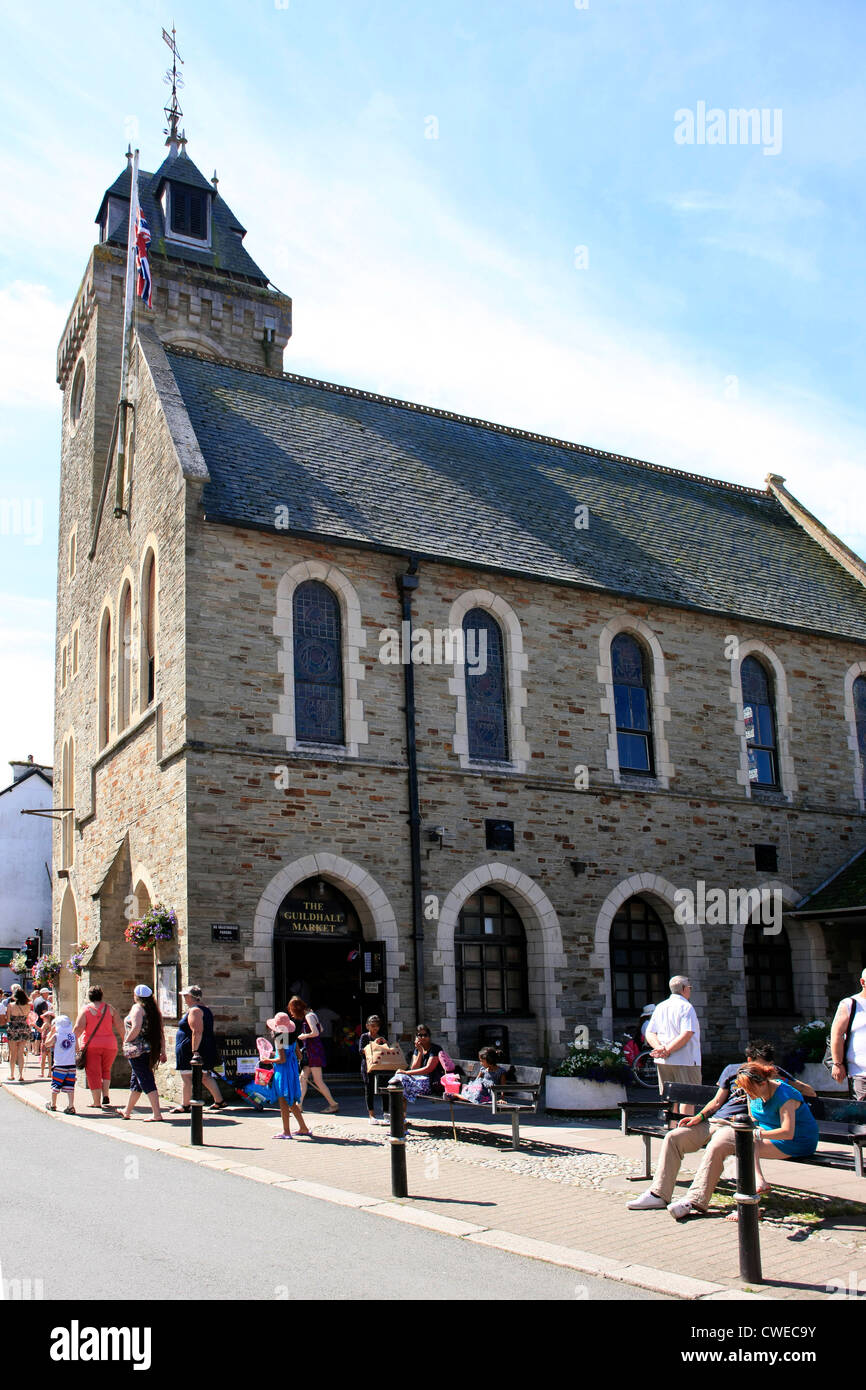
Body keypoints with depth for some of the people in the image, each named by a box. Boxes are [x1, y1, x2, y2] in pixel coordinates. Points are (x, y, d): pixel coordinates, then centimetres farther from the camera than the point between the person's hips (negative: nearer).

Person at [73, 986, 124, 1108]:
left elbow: (78, 1028, -13)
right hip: (109, 1045, 2)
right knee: (106, 1070, 22)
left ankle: (96, 1103, 4)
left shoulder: (85, 1009, -2)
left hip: (91, 1046, -2)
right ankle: (105, 1097, 9)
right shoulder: (109, 1008, 4)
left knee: (93, 1074, 5)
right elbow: (120, 1026, 0)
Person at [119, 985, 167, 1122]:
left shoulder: (137, 1007, -9)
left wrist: (126, 1040, -9)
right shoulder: (154, 1010, 12)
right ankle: (127, 1112, 32)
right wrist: (162, 1051, 13)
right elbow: (161, 1033, 11)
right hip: (151, 1050, 8)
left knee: (146, 1081, -8)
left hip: (137, 1050, -8)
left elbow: (136, 1028, -23)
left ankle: (157, 1114, -12)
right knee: (135, 1080, 20)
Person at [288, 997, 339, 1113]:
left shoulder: (309, 1016, -14)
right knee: (303, 1078, 4)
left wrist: (304, 1036, -9)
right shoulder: (309, 1015, 15)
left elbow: (316, 1033, -24)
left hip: (315, 1051, -10)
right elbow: (321, 1029, 25)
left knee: (318, 1081, -5)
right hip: (309, 1052, 10)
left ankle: (333, 1104, 3)